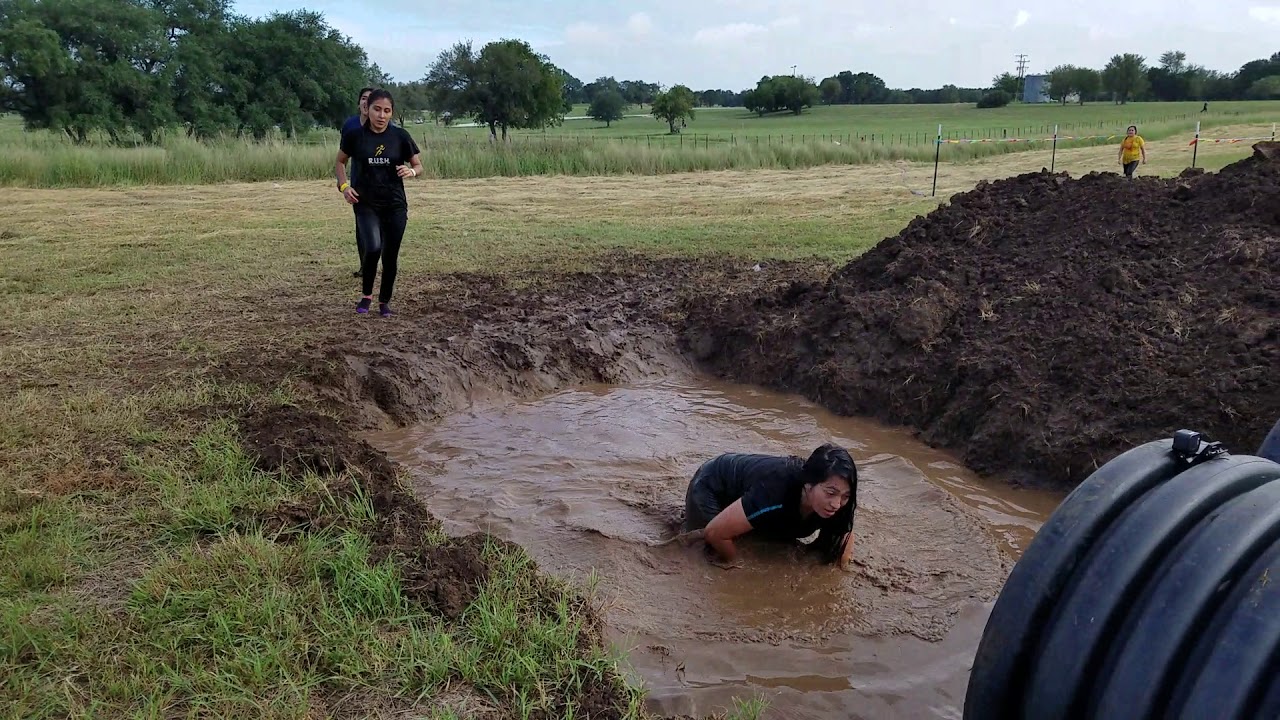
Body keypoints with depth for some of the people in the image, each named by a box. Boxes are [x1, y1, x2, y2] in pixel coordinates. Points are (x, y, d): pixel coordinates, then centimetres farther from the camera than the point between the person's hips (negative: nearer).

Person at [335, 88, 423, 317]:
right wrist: (344, 186, -3)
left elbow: (418, 165, 5)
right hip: (366, 204, -1)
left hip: (395, 204, 1)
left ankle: (385, 301, 25)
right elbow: (340, 162, 13)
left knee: (390, 255, 4)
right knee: (373, 248, -20)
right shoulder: (355, 136, -3)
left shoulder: (400, 136, -3)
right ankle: (367, 295, 5)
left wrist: (411, 171, -18)